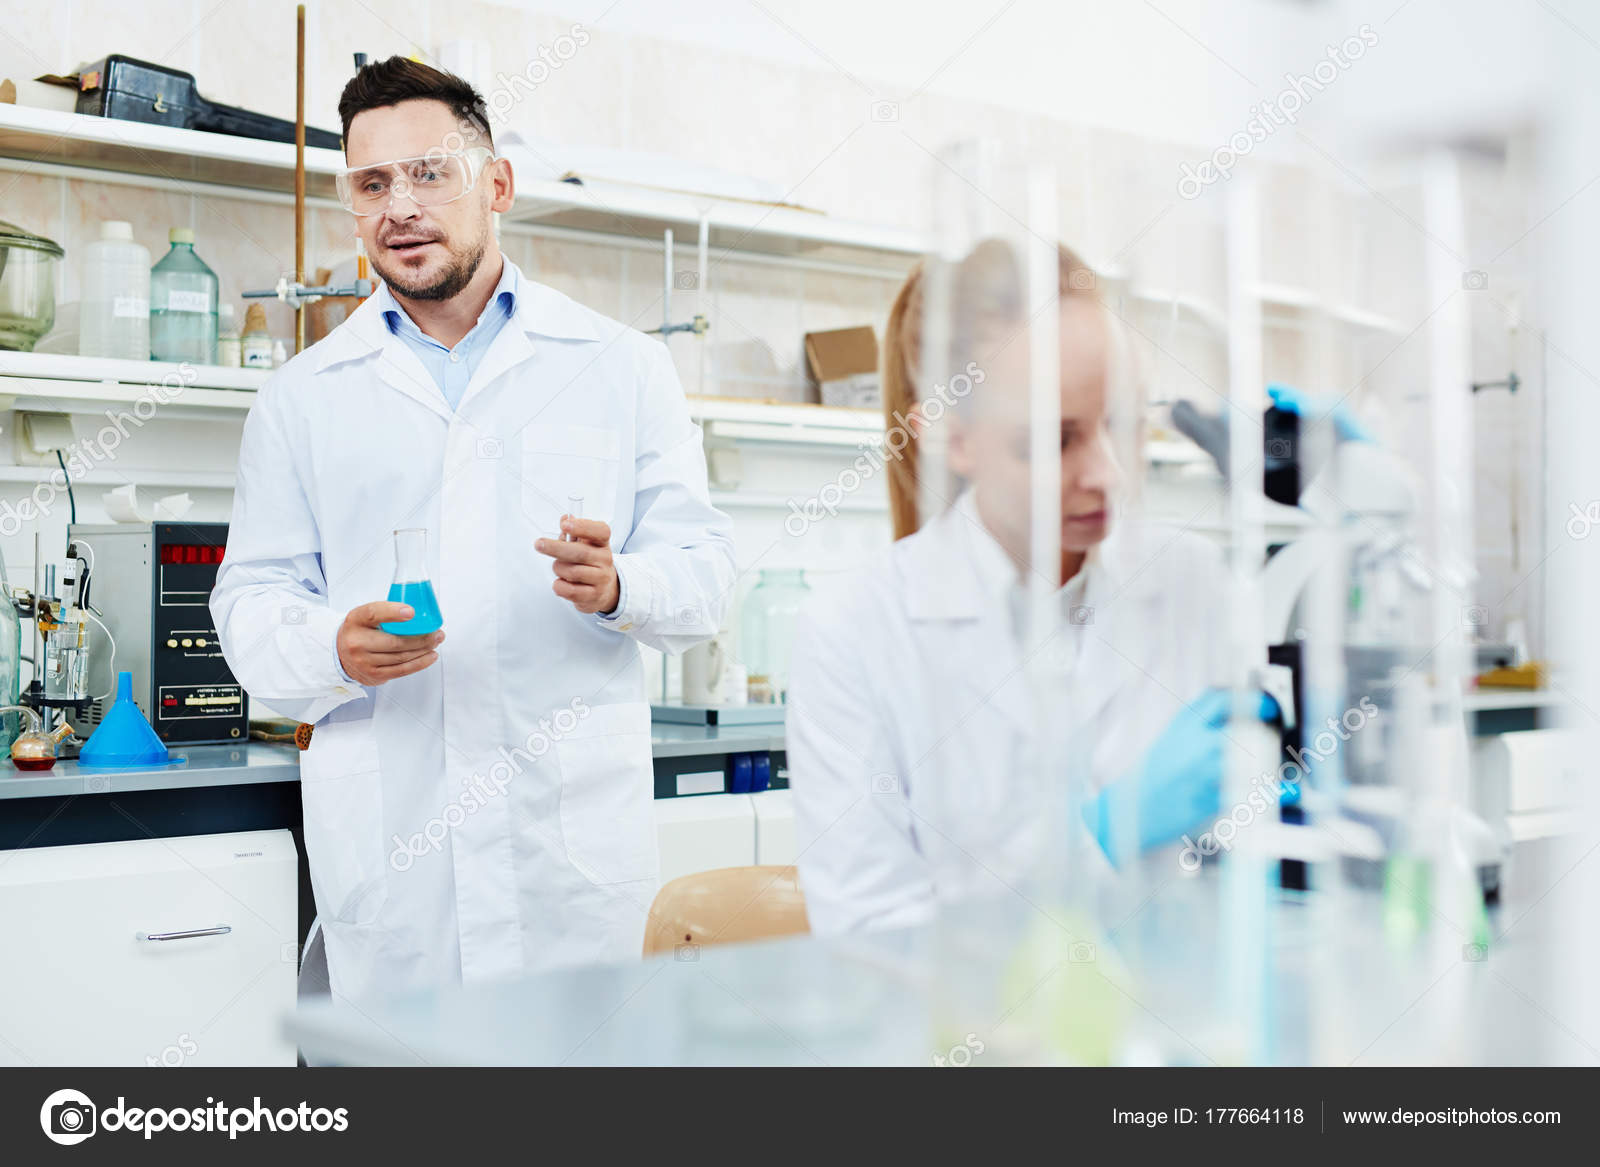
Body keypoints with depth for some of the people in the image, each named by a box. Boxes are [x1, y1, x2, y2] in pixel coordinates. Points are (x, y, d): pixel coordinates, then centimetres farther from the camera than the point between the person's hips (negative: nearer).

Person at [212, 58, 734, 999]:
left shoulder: (624, 368, 9)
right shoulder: (302, 398, 12)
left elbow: (704, 568, 6)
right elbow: (253, 601, 9)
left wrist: (618, 588, -16)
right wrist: (331, 648, -13)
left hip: (577, 826, 0)